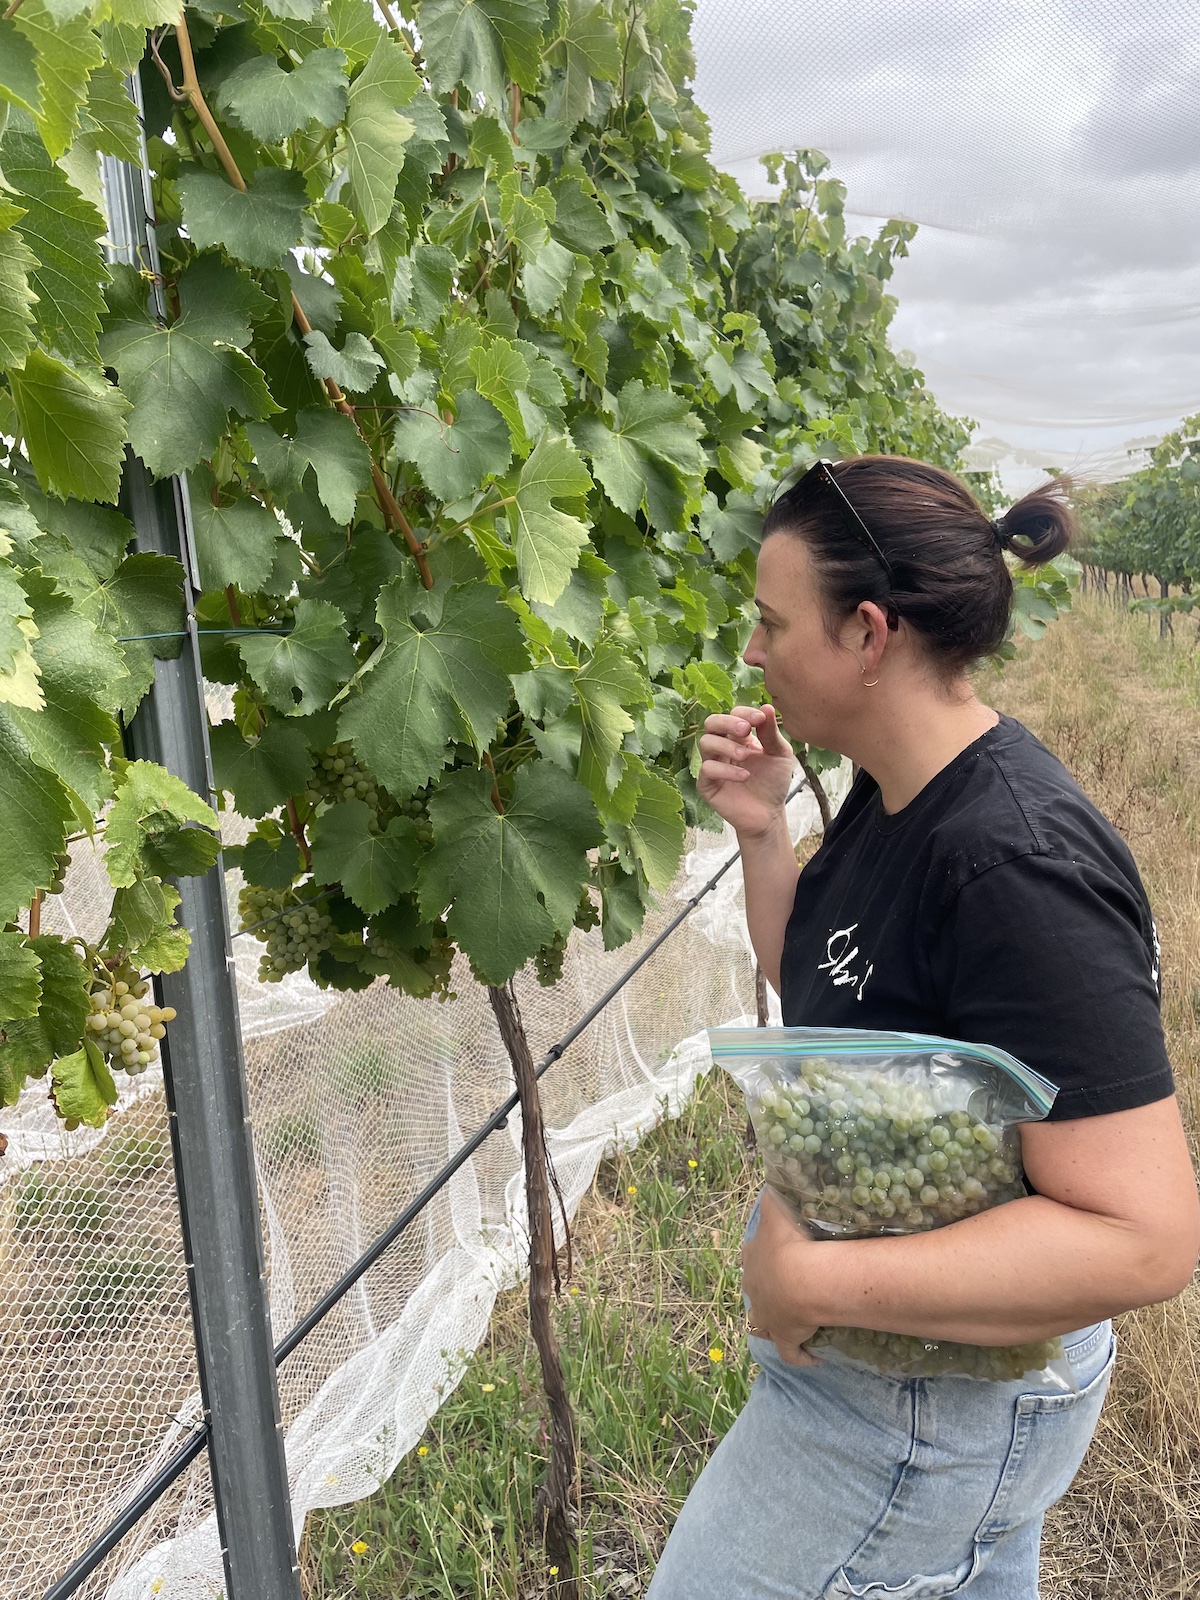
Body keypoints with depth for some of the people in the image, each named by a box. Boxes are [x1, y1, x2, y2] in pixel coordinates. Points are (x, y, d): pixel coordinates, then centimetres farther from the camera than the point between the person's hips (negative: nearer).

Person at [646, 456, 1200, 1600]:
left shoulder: (1015, 864, -32)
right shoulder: (895, 788, -3)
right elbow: (812, 987, 9)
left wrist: (815, 1281, -32)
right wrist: (759, 829, -6)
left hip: (940, 1389, -8)